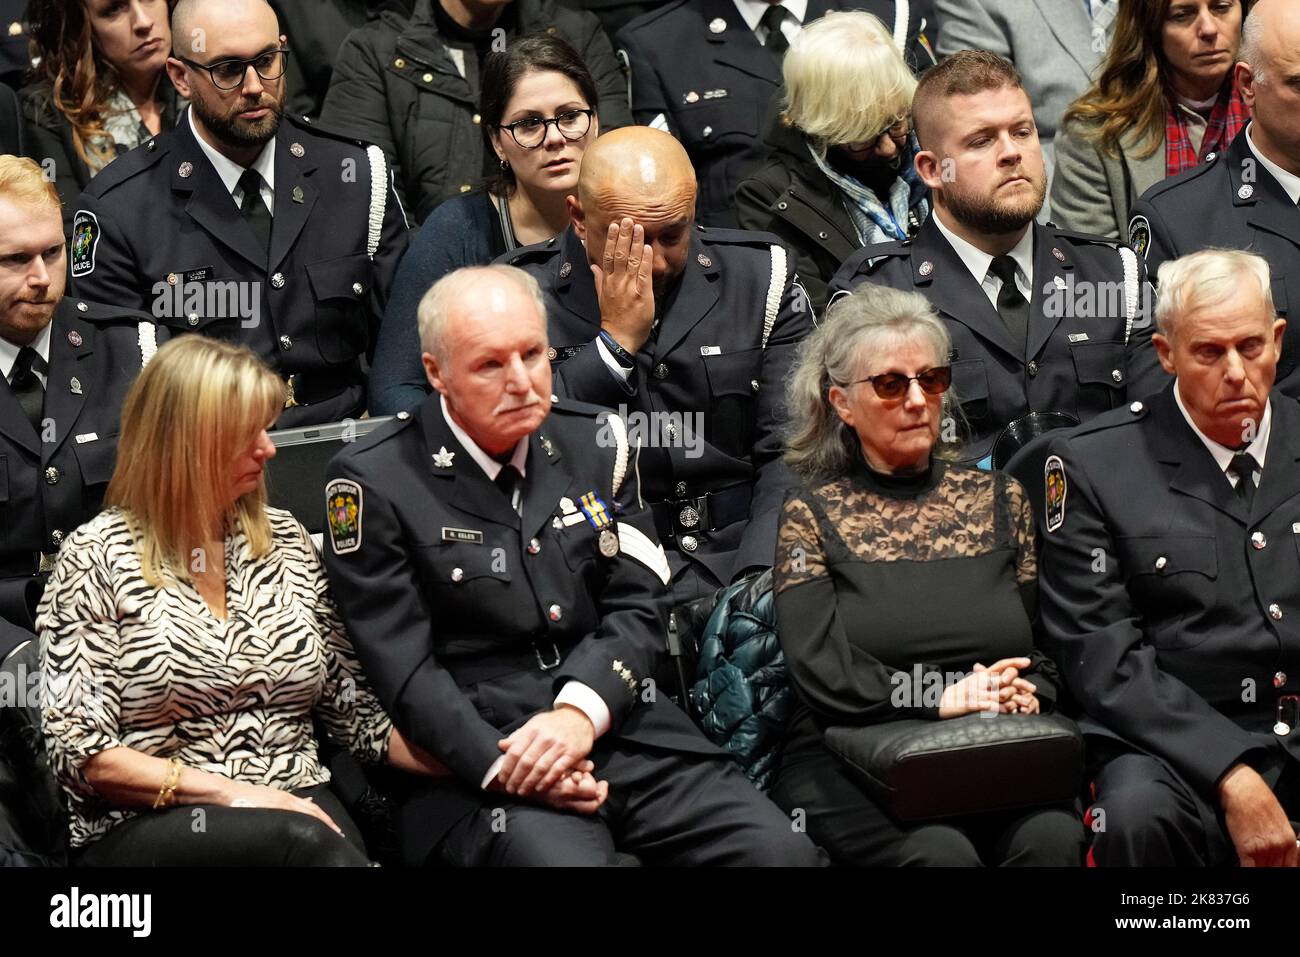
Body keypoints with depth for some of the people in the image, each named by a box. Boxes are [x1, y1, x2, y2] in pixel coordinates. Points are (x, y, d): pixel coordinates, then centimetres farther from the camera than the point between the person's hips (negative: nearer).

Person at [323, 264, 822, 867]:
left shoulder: (597, 441, 12)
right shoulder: (371, 481, -3)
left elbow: (639, 604, 6)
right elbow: (404, 670, -7)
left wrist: (581, 711, -13)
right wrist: (503, 766, -20)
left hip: (616, 723, 5)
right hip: (479, 752, -5)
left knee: (782, 851, -16)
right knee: (560, 856, -35)